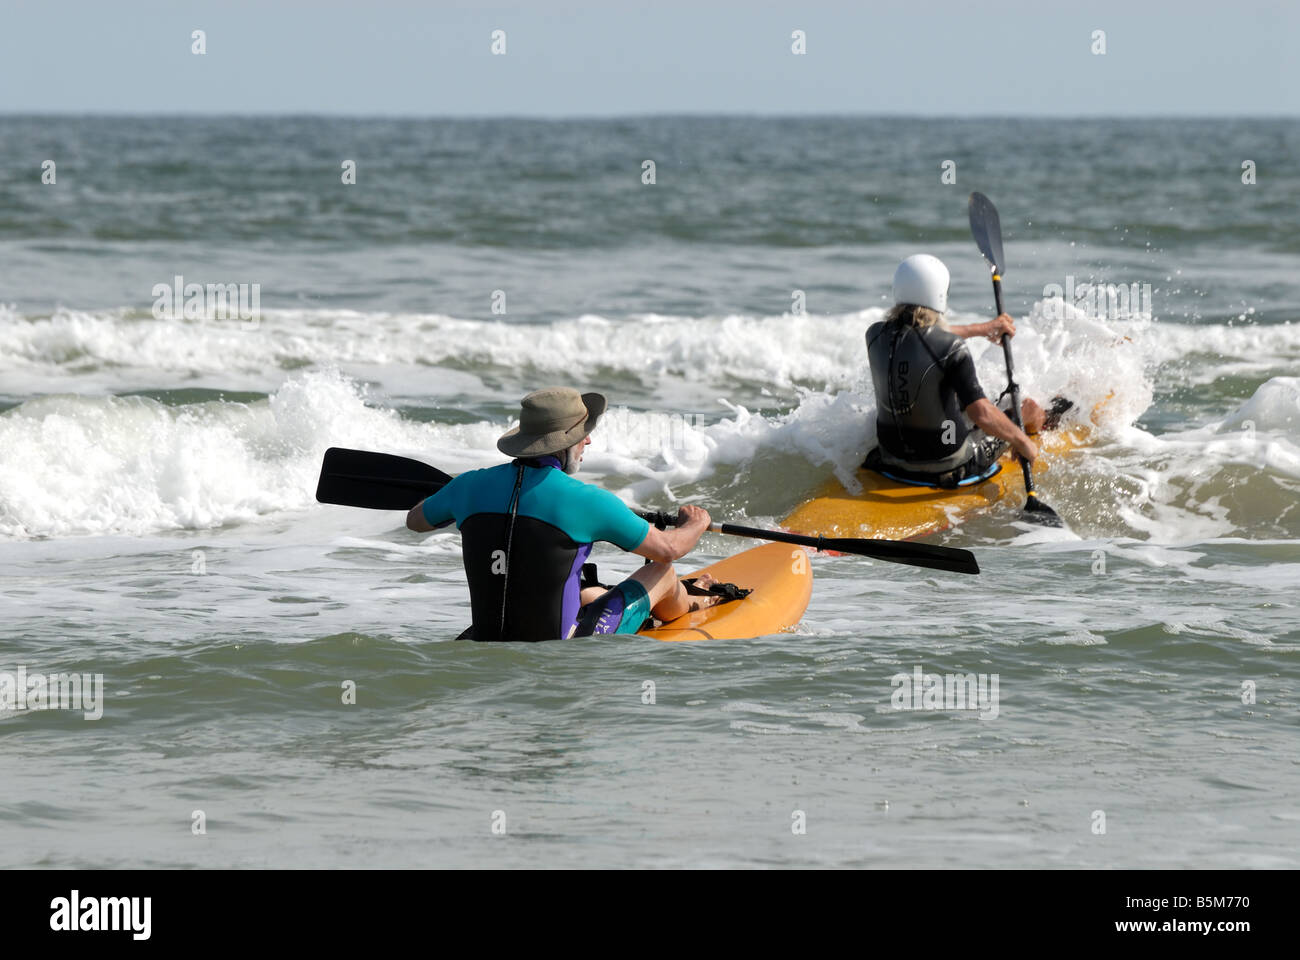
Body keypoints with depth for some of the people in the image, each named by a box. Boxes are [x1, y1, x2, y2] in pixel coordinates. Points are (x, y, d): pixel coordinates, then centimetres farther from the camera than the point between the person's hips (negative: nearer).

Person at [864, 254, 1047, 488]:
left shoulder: (876, 336, -8)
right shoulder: (951, 350, -26)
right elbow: (982, 414, -29)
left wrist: (983, 328, 25)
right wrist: (1022, 443, -13)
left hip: (892, 458, 5)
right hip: (948, 465, -5)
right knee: (1029, 407, 21)